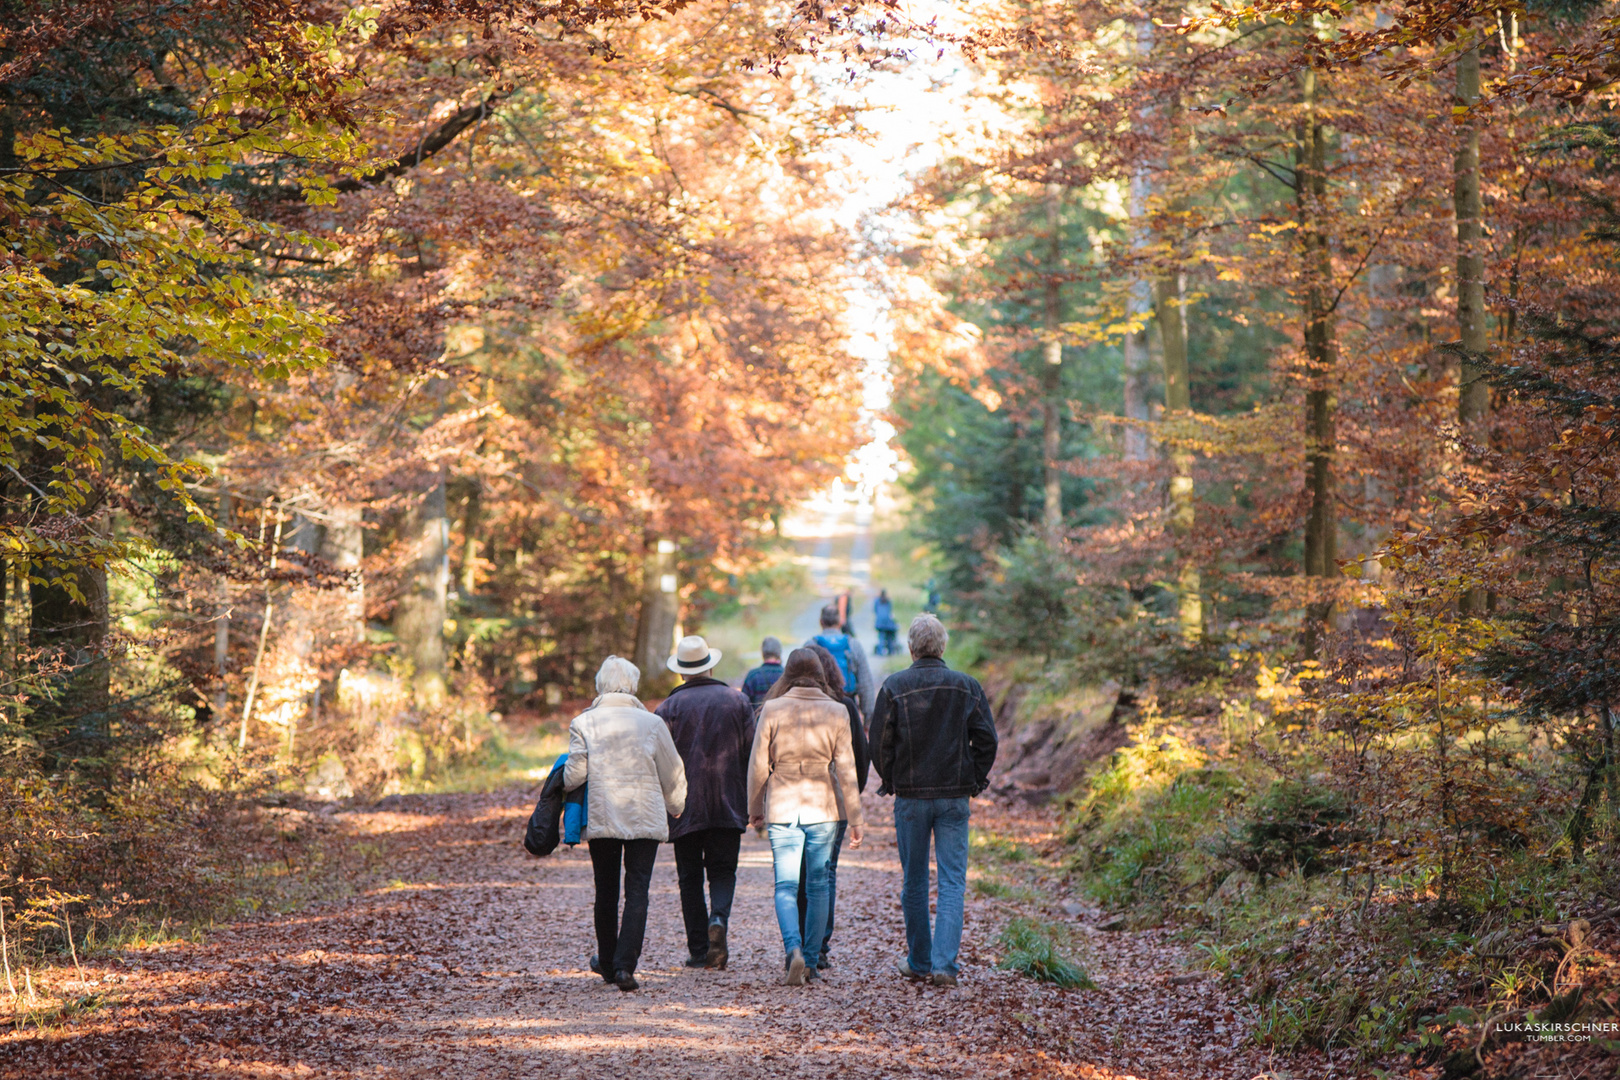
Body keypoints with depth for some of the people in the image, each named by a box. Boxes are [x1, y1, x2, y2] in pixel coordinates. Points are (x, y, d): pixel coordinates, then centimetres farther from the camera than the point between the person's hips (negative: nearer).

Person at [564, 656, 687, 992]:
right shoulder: (651, 723, -2)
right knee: (637, 892, -2)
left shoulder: (584, 723, -4)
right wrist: (673, 809, 24)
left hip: (600, 819, 1)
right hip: (645, 819, -1)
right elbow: (672, 774, 7)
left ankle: (608, 962, 27)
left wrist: (564, 784, 18)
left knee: (606, 892, 14)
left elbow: (574, 775, -6)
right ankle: (625, 965, -14)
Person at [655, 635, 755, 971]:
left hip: (685, 806, -1)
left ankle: (699, 952, 4)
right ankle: (719, 918, -19)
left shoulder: (669, 707, -3)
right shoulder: (738, 701, 3)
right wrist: (751, 803, 12)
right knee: (723, 870, 10)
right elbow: (752, 753, 4)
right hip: (729, 805, 1)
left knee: (690, 877, 7)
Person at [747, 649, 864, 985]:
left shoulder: (772, 710, -4)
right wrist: (855, 819, 3)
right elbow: (846, 769, -2)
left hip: (782, 807, -1)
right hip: (823, 807, 1)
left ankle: (793, 949, -19)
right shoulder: (836, 712, -2)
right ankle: (811, 961, 12)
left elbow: (758, 765, -2)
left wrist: (755, 808, 10)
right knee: (818, 886, 9)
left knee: (786, 886, 3)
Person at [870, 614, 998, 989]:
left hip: (910, 796, 0)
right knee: (952, 881, 0)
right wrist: (974, 780, 11)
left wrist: (890, 781, 10)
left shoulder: (894, 686, -4)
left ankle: (918, 961, 19)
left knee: (914, 883, 11)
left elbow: (879, 741, -4)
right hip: (954, 796, 0)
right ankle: (944, 964, -11)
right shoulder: (967, 687, 1)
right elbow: (986, 739, 0)